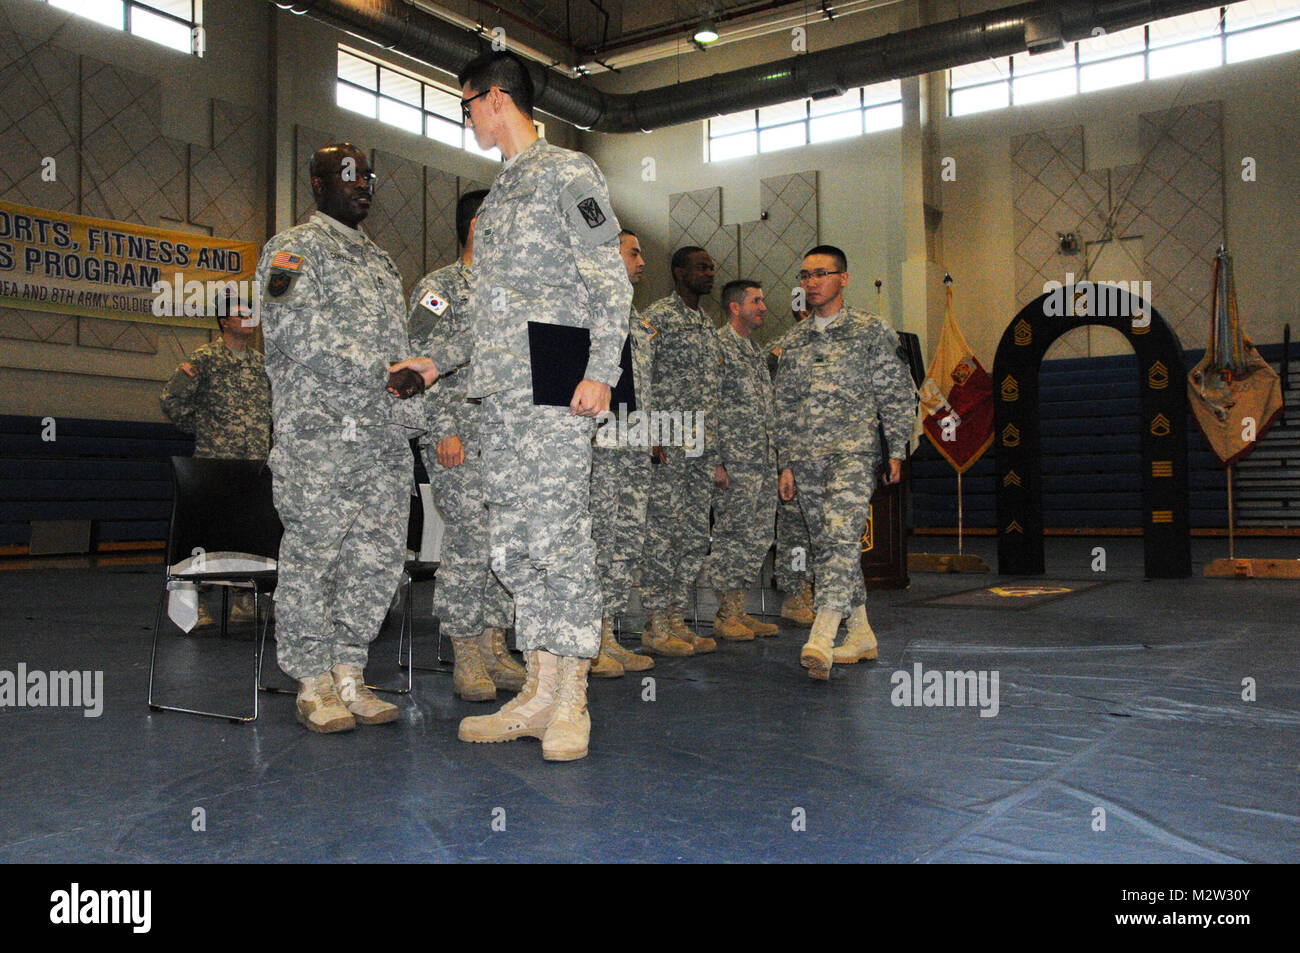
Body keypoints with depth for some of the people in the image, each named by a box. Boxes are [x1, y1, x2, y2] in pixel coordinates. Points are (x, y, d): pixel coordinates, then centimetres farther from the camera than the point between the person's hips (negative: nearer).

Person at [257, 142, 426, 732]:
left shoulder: (380, 260, 27)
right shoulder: (293, 247, 3)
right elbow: (295, 329, -13)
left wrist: (415, 391, 13)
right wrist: (382, 371, -18)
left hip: (386, 435, 7)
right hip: (319, 429, -7)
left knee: (379, 555, 4)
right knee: (313, 555, -4)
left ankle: (348, 673, 14)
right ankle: (314, 683, 6)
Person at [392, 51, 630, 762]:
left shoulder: (567, 172, 3)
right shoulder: (497, 195, 27)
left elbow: (610, 280, -7)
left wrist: (600, 370, -17)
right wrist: (439, 361, 29)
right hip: (500, 393, 8)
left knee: (557, 532, -10)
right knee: (512, 542, 4)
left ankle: (570, 703, -3)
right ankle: (538, 694, 9)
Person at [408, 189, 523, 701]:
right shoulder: (438, 288, 0)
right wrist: (444, 429, -16)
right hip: (460, 440, -7)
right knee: (470, 543, -8)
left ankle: (494, 646, 15)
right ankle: (466, 654, 3)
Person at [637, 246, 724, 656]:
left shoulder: (707, 324, 22)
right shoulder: (657, 316, -4)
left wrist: (715, 457, 20)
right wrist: (651, 434, -21)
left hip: (701, 448, 9)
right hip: (669, 443, -8)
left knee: (696, 535, 8)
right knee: (663, 532, -6)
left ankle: (676, 620, 15)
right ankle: (655, 626, 0)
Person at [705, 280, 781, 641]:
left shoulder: (756, 351, 21)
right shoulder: (718, 345, -7)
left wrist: (774, 455, 20)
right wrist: (716, 461, -18)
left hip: (764, 462, 9)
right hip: (735, 462, -9)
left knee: (758, 539, 9)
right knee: (732, 536, -5)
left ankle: (738, 610, 16)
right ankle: (726, 615, 4)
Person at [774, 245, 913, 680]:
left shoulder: (871, 330, 4)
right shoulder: (793, 340, 17)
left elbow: (896, 394, 3)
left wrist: (897, 450, -3)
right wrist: (786, 463, 13)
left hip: (853, 451, -5)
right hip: (806, 458, 6)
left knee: (841, 538, -19)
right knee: (826, 546, 7)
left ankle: (821, 640, -30)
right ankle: (861, 634, 18)